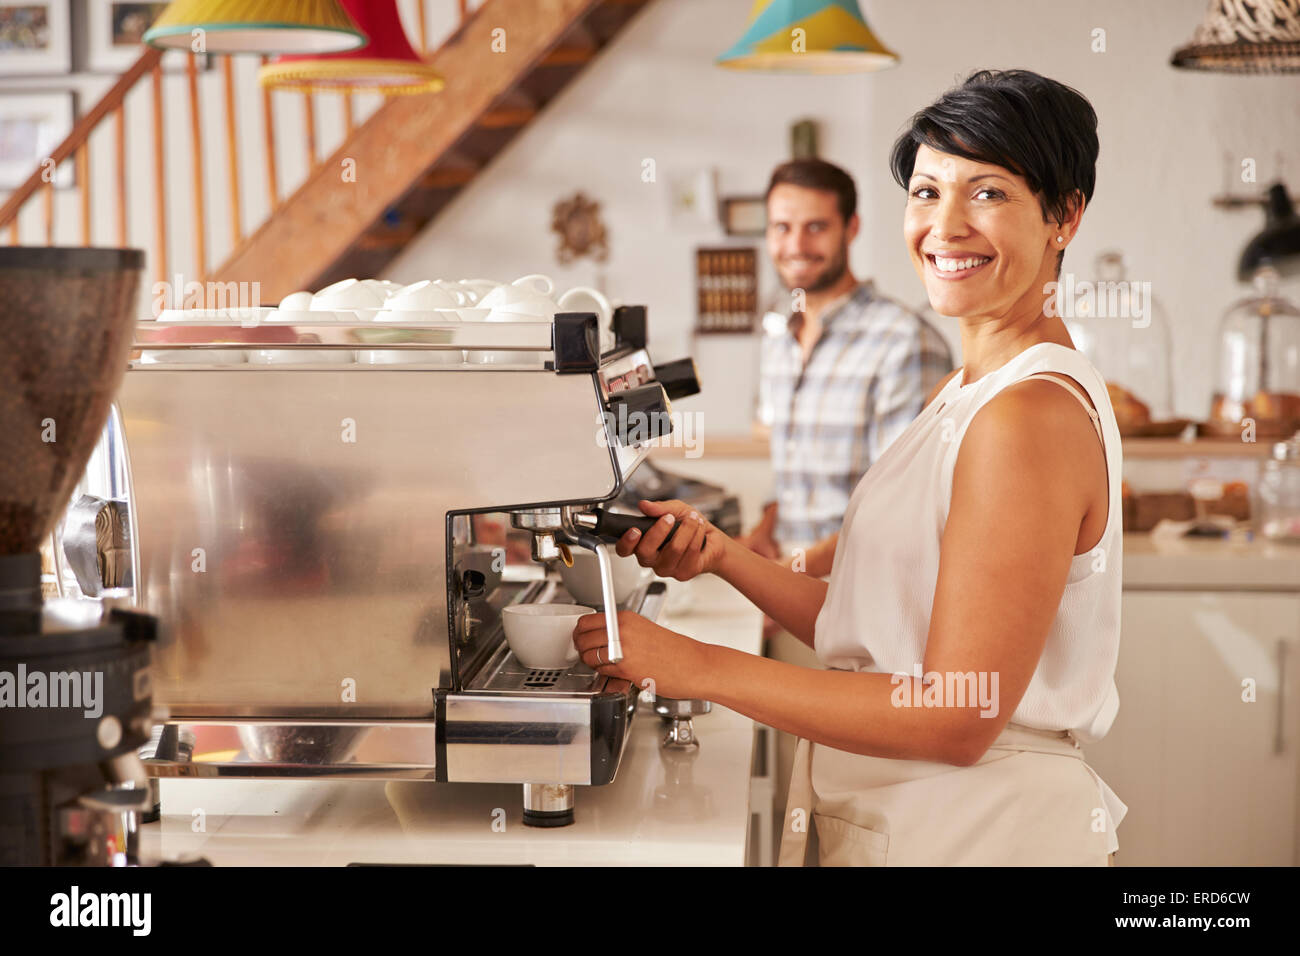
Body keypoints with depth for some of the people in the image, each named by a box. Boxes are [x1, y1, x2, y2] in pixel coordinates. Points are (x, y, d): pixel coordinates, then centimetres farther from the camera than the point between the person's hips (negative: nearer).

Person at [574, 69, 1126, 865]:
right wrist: (719, 554, -3)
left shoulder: (1033, 413, -21)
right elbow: (873, 628, 8)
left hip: (985, 832, -8)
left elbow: (957, 719, -24)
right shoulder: (969, 393, 10)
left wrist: (700, 667, -20)